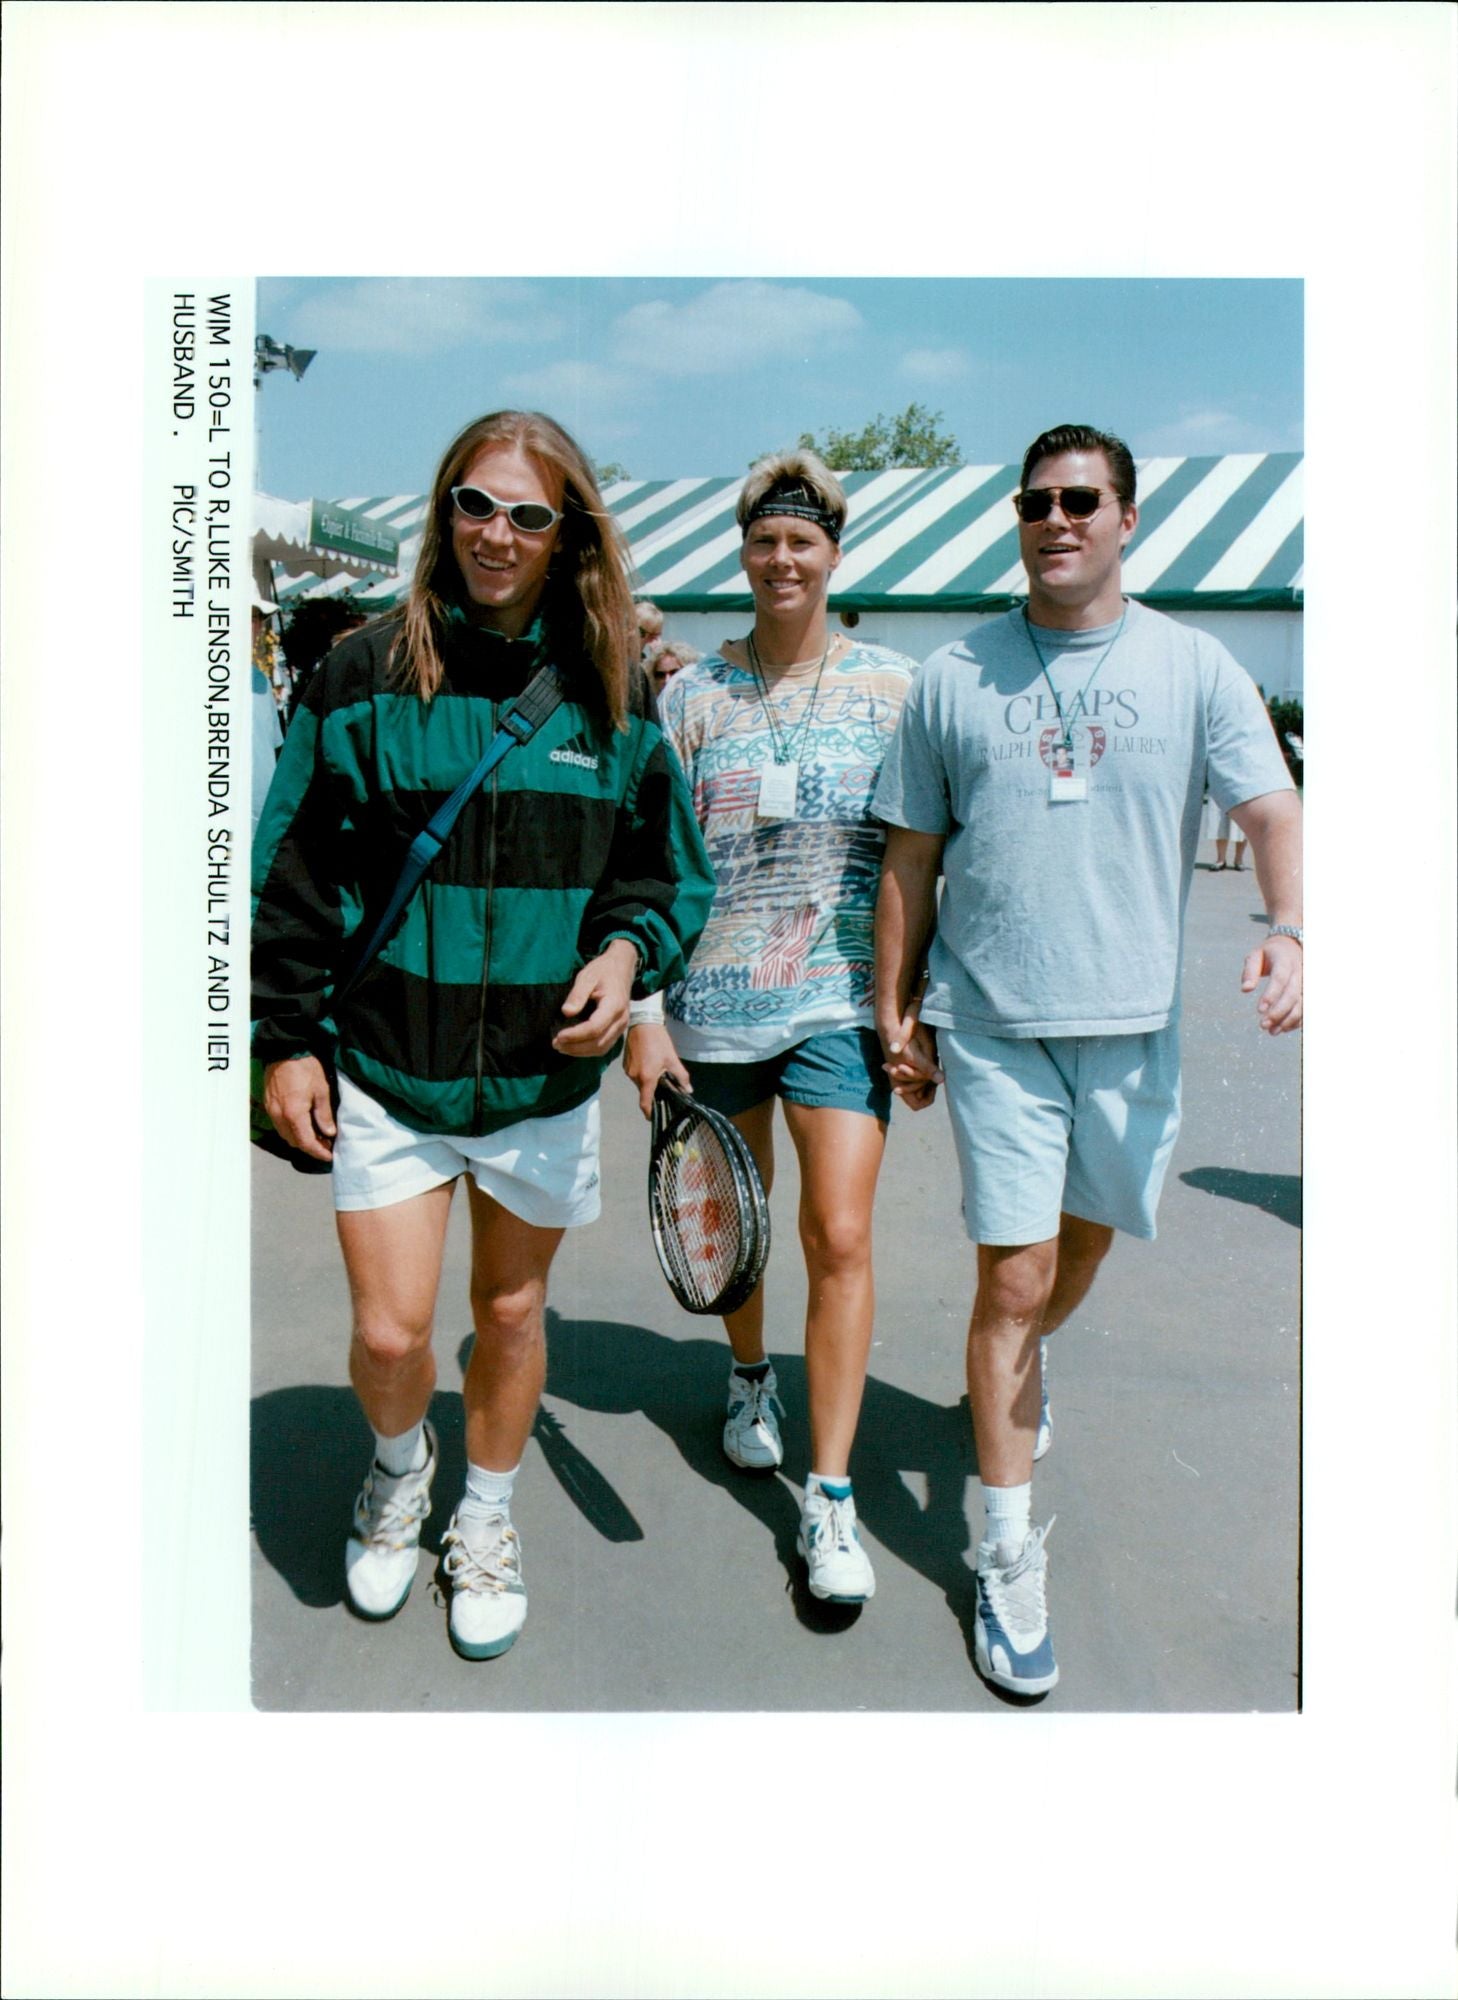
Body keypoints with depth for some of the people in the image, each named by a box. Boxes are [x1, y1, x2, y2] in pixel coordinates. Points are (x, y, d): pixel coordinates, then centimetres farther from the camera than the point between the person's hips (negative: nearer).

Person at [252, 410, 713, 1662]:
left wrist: (630, 948, -11)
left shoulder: (610, 693, 1)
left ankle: (487, 1527, 40)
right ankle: (399, 1472, 35)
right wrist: (286, 1038, -1)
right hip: (385, 1065, -1)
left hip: (544, 1071, 2)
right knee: (390, 1335, -2)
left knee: (511, 1314, 15)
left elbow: (669, 865, 10)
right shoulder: (364, 677, -4)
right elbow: (291, 875, 1)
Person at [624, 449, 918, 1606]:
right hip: (716, 1001, 1)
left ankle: (831, 1498, 5)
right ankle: (752, 1378, 45)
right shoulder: (692, 697, 2)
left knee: (840, 1236, -6)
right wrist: (645, 1014, -6)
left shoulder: (893, 685, 2)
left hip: (843, 1000, -1)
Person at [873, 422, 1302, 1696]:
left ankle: (1017, 1377, 52)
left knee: (1087, 1239, 19)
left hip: (1134, 1022, 2)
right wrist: (896, 1013, 6)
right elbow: (911, 860, 7)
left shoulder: (1193, 669, 2)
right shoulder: (954, 678, 3)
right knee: (1013, 1279, -3)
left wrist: (1290, 931, -26)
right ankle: (1011, 1554, 9)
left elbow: (1272, 812, -6)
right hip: (992, 1024, -2)